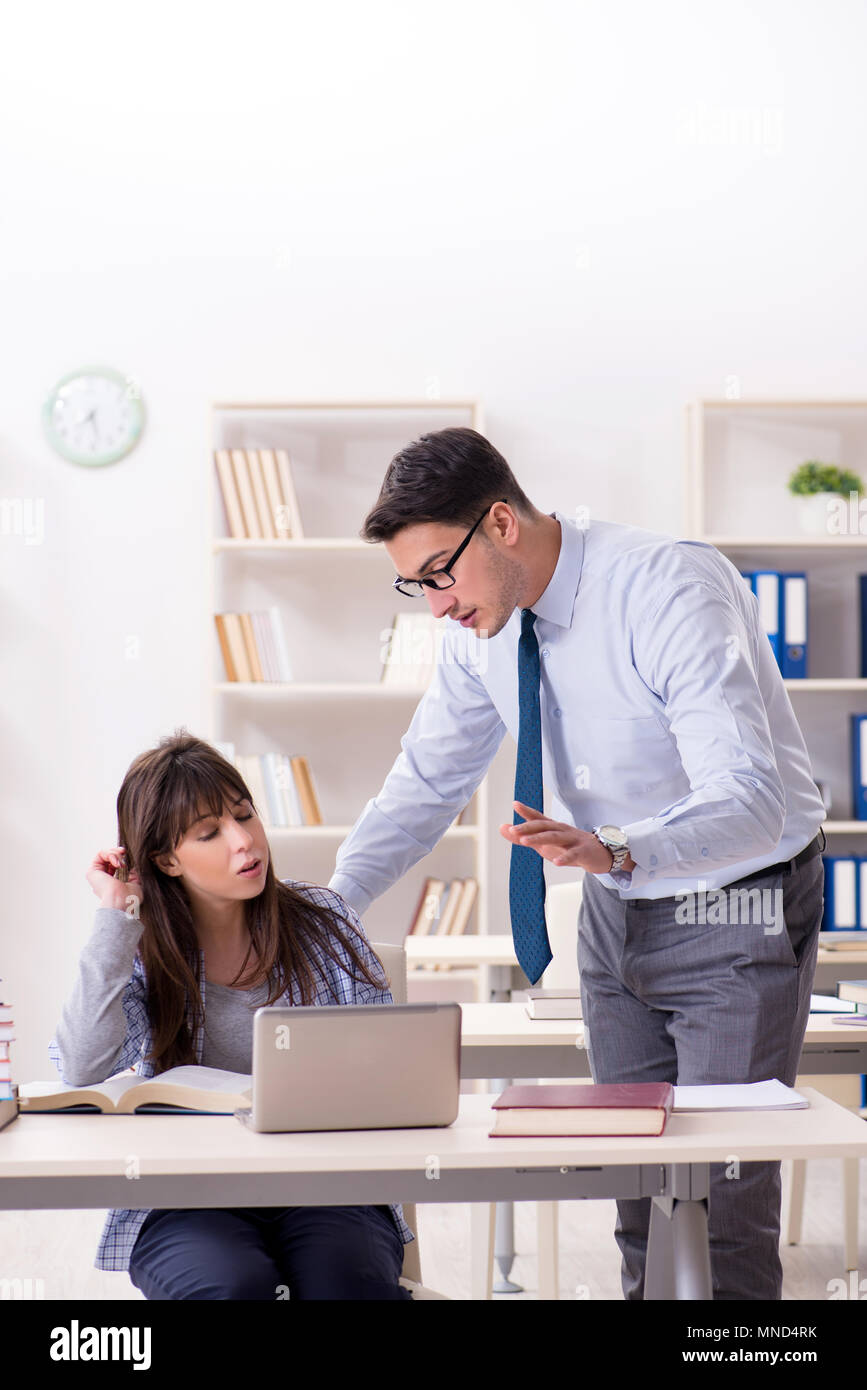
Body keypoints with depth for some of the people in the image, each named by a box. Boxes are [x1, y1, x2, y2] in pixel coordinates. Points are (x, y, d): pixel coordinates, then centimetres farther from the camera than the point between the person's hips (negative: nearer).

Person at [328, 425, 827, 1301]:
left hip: (734, 912, -6)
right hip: (616, 914, 7)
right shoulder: (480, 624, -6)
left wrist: (613, 850, -52)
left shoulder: (672, 589, -28)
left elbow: (750, 802, -35)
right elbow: (427, 784, 5)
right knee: (637, 1187, 11)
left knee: (724, 1198, -8)